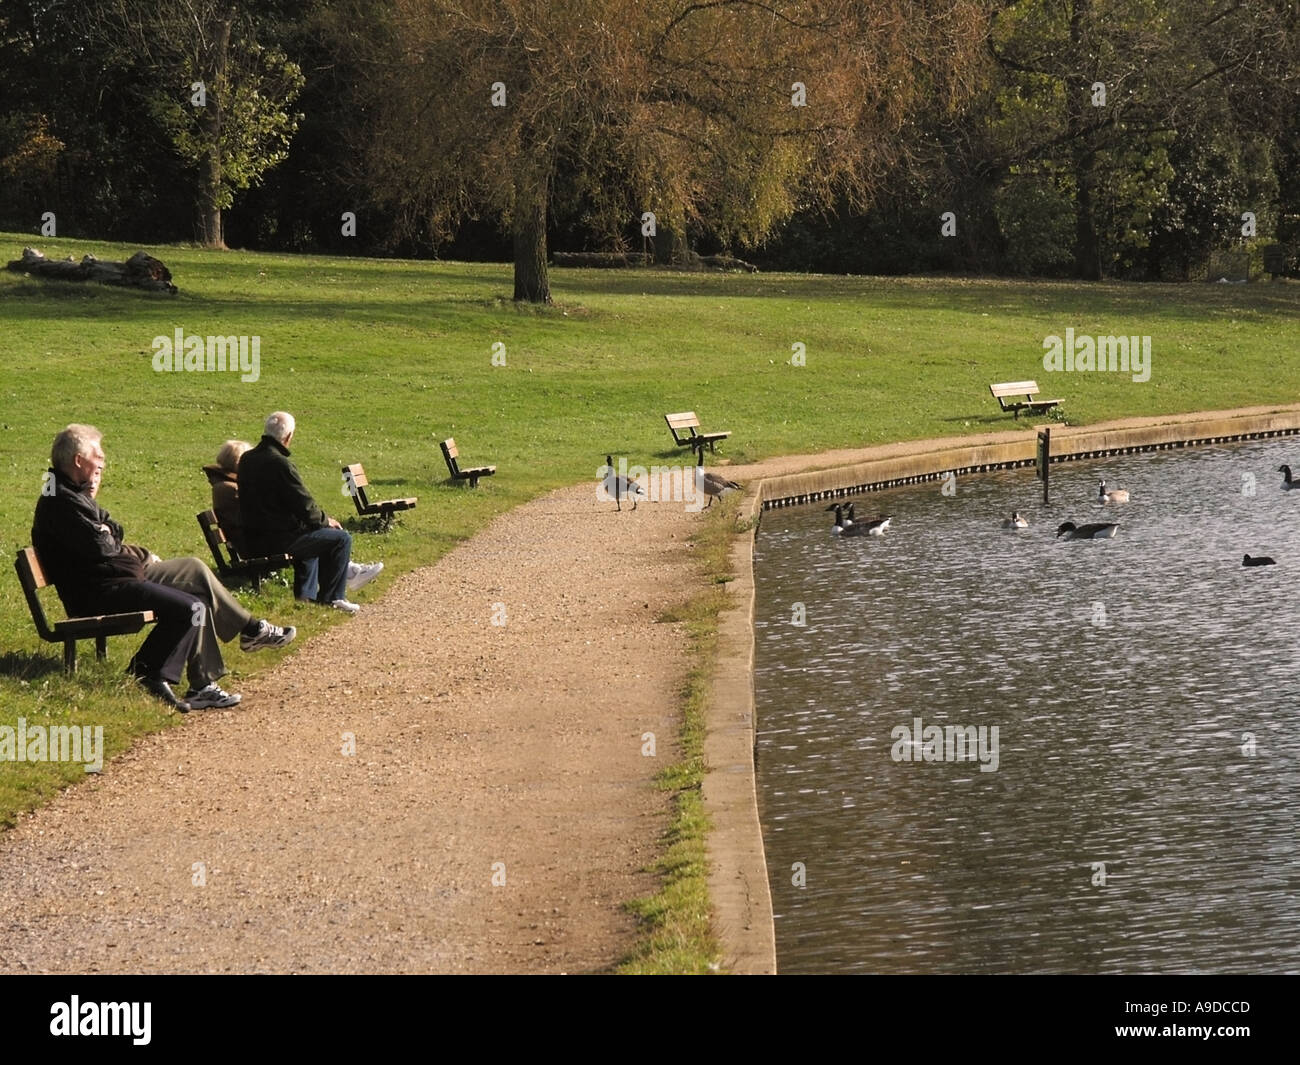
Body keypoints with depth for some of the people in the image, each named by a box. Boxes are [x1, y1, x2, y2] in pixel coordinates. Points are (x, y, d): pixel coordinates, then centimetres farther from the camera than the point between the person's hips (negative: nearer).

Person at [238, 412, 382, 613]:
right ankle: (331, 597, 10)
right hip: (278, 540, -9)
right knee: (341, 538, 2)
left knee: (313, 535, 34)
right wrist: (326, 520, 3)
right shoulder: (280, 464, -23)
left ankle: (306, 592, 39)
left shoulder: (247, 459, 5)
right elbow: (305, 505, -18)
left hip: (253, 539, 9)